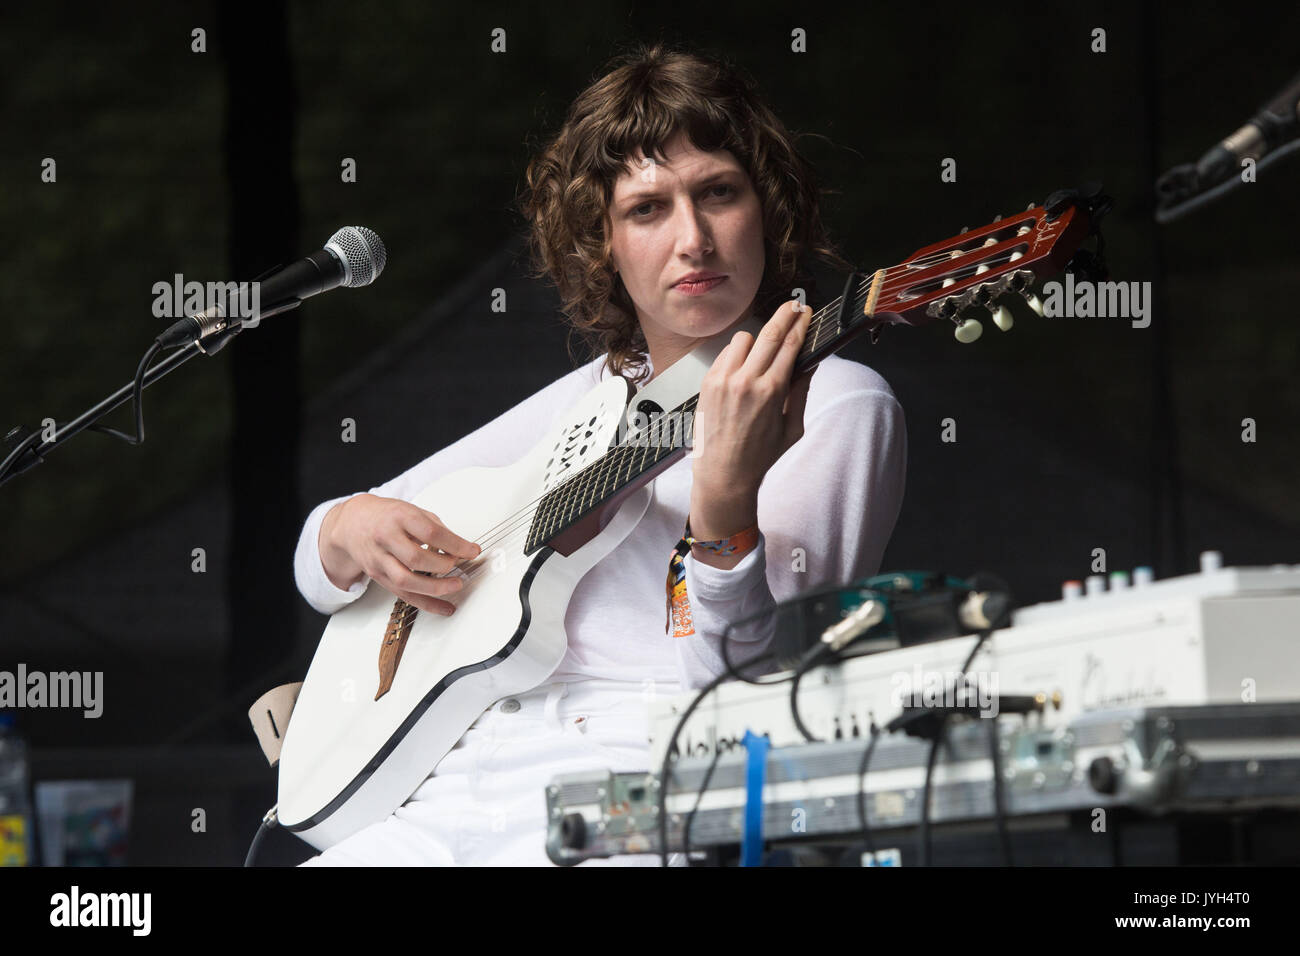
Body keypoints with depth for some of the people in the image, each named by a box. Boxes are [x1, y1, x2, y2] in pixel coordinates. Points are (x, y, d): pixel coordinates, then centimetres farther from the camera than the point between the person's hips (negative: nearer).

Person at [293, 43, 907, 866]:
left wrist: (726, 509, -28)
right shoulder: (587, 399, 19)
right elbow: (320, 568, 27)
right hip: (462, 793, 5)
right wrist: (350, 531, 3)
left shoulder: (835, 405, 2)